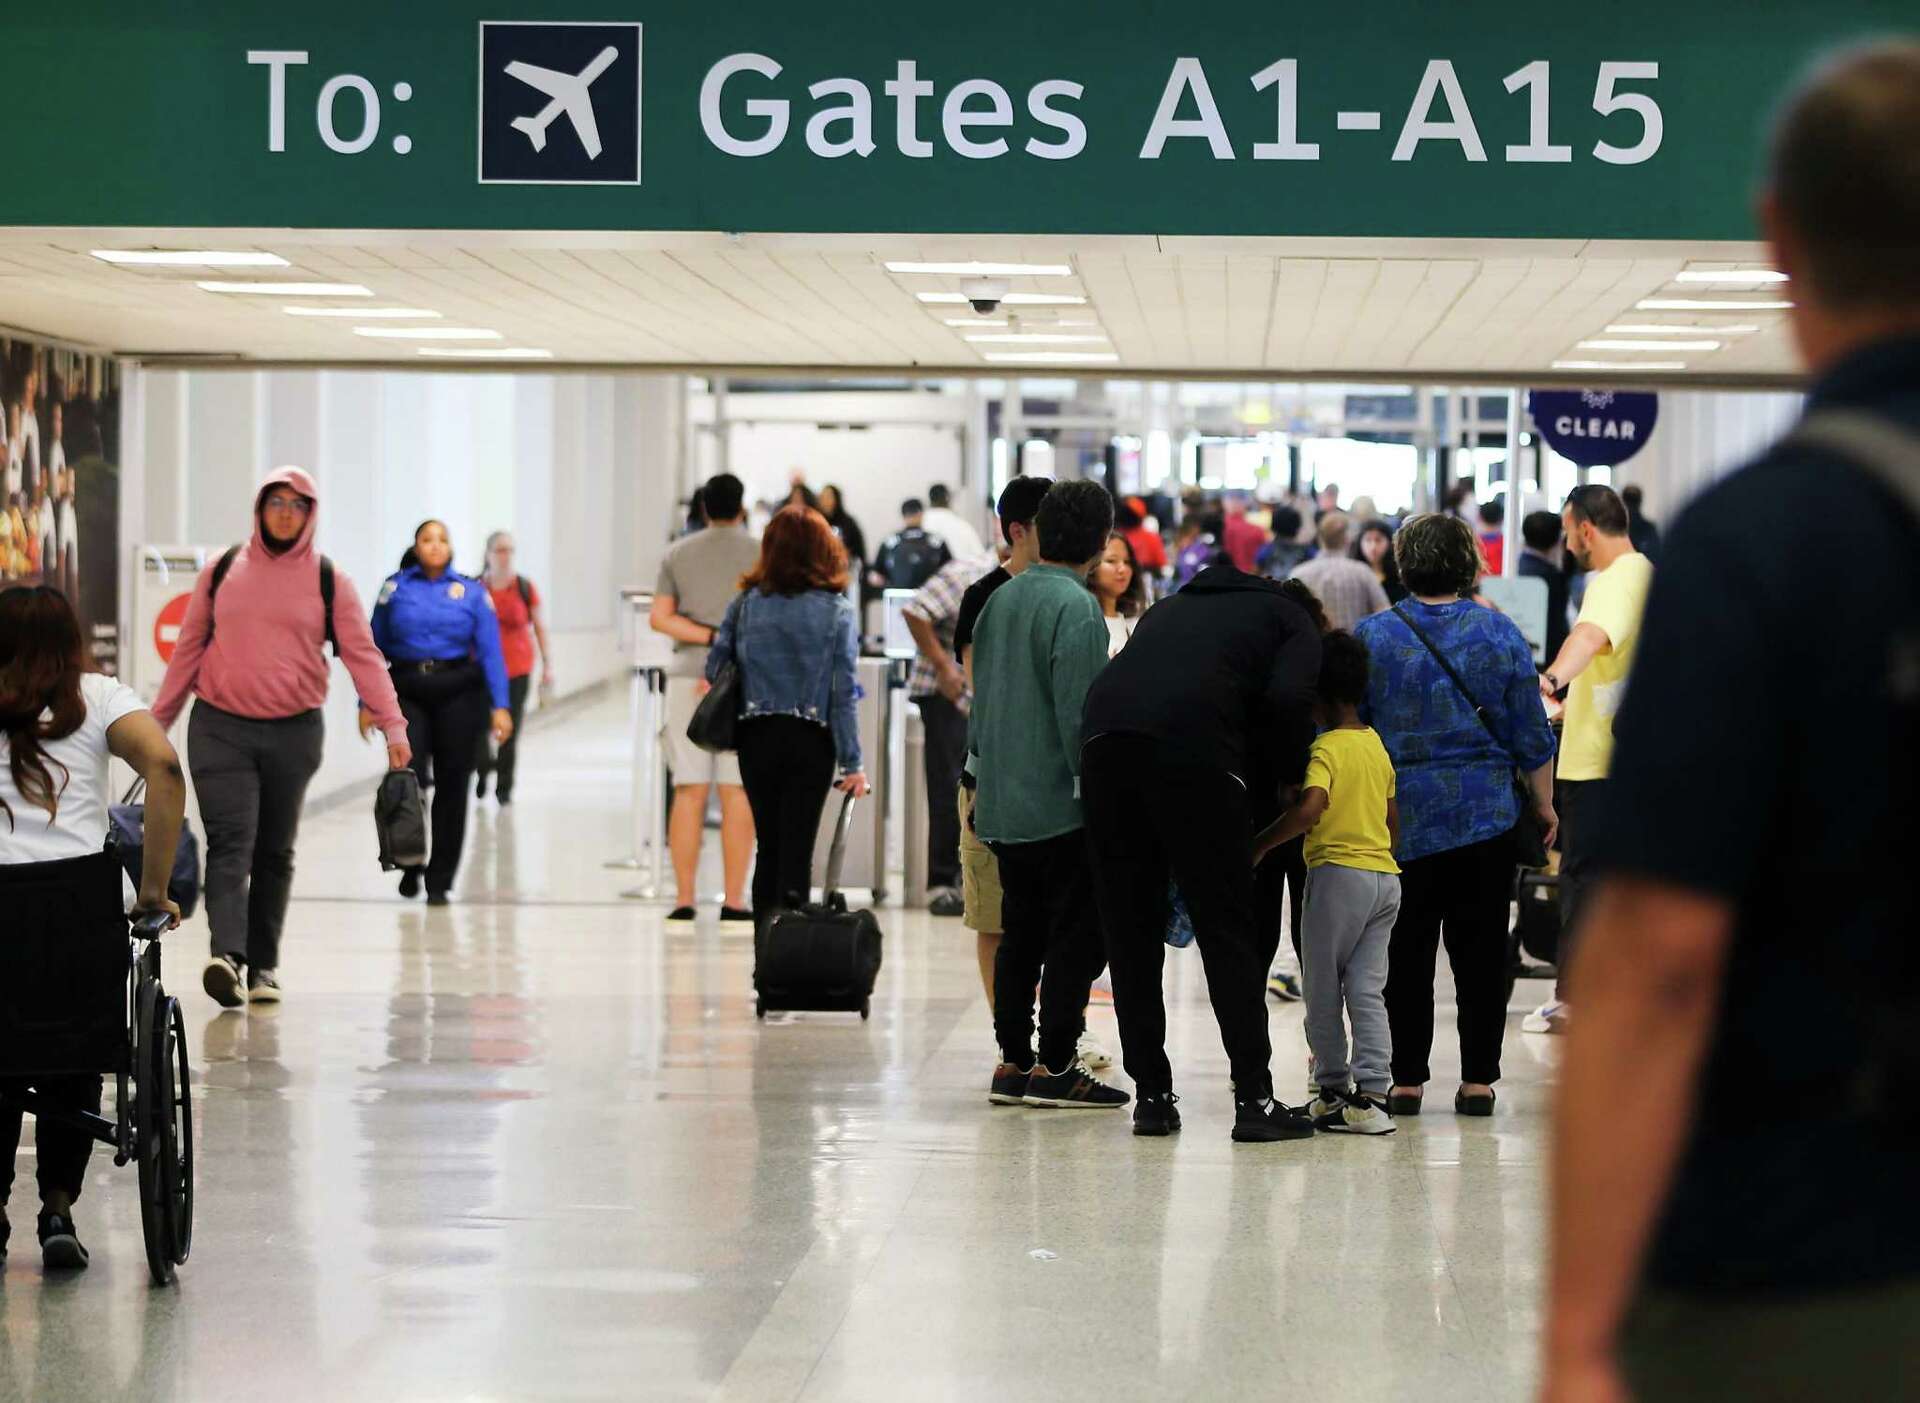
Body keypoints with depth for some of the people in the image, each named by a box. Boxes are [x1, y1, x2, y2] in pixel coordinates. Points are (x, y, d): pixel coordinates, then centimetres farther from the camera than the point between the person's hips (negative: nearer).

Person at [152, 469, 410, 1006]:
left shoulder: (329, 581, 3)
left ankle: (263, 965, 18)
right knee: (230, 842, -14)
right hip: (219, 729, -1)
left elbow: (363, 655, -1)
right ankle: (227, 957, -27)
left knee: (275, 852, 10)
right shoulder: (222, 572, 5)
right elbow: (188, 647, 11)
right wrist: (160, 718, 12)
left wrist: (392, 723, -10)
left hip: (294, 733, 1)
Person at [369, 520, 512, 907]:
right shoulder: (396, 589, 4)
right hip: (407, 693, -1)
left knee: (451, 787, 3)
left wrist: (500, 706, -7)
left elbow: (490, 651, 1)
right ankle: (411, 864, 12)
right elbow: (375, 648, 7)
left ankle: (439, 882, 14)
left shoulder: (472, 592, 4)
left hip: (458, 696, 1)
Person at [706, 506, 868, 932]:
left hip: (757, 738, 2)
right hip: (811, 739, -2)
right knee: (797, 850, 1)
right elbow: (842, 692, -7)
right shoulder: (836, 610, -6)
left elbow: (715, 668, 2)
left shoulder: (746, 603, 0)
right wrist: (852, 763, -5)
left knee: (769, 848, 13)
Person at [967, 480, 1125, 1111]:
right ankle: (1055, 1067, -1)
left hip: (1001, 806, 8)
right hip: (1061, 803, -8)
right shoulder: (1075, 608, -15)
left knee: (1021, 932, 14)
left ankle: (1013, 1061, 15)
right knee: (1077, 934, 0)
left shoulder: (1002, 598, 10)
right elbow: (1078, 711, -18)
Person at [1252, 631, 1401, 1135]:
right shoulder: (1377, 745, 15)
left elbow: (1309, 809, -25)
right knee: (1367, 990, 4)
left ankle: (1332, 1090, 13)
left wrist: (1261, 845, -16)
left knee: (1323, 991, 6)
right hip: (1385, 875, 7)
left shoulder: (1327, 747, -10)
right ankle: (1371, 1095, -4)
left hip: (1338, 872, -7)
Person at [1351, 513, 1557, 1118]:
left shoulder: (1372, 636, -3)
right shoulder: (1500, 633, -2)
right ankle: (1478, 1079, 6)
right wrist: (1544, 805, 12)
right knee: (1480, 953, 6)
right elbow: (1532, 735, 1)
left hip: (1399, 818, 0)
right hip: (1485, 816, 0)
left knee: (1406, 953, 7)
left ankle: (1406, 1079, 7)